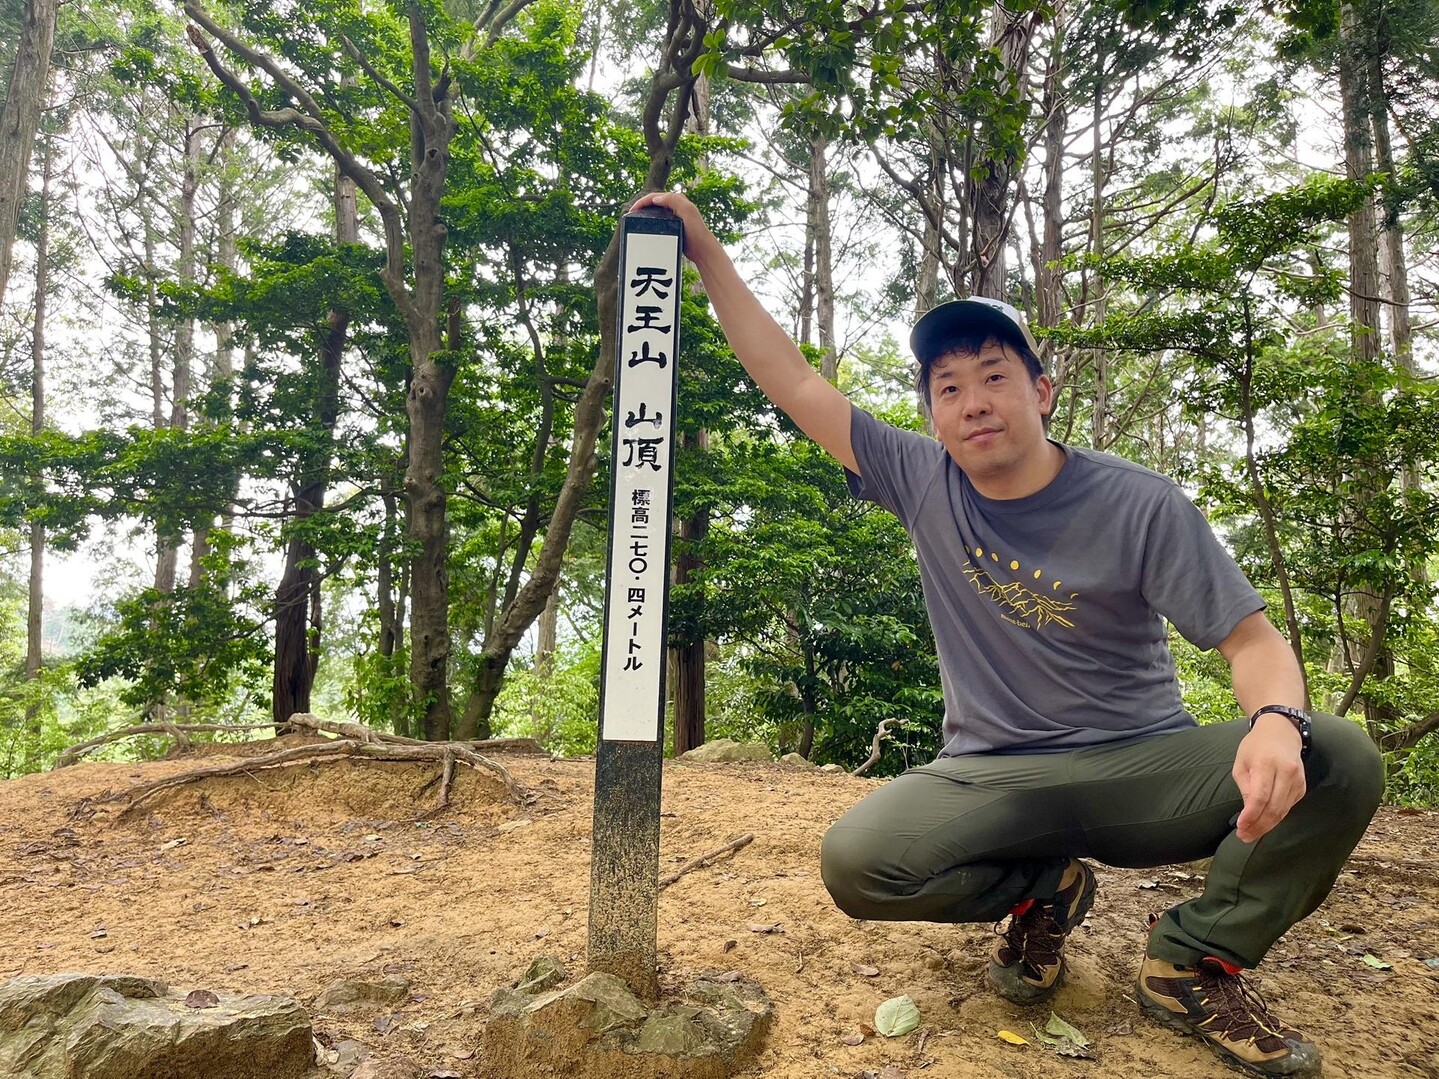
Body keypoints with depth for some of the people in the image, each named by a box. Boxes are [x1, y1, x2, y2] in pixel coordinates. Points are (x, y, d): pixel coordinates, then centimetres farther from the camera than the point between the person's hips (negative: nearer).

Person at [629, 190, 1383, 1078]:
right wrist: (705, 251, -2)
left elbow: (1253, 640, -8)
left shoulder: (1138, 505, -9)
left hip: (1142, 767, -1)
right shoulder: (924, 483, -1)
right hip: (993, 779, 2)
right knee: (857, 861, -26)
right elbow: (794, 382, -1)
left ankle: (1195, 962, -1)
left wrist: (1276, 721, -32)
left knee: (1339, 761, -26)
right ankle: (1041, 890, 6)